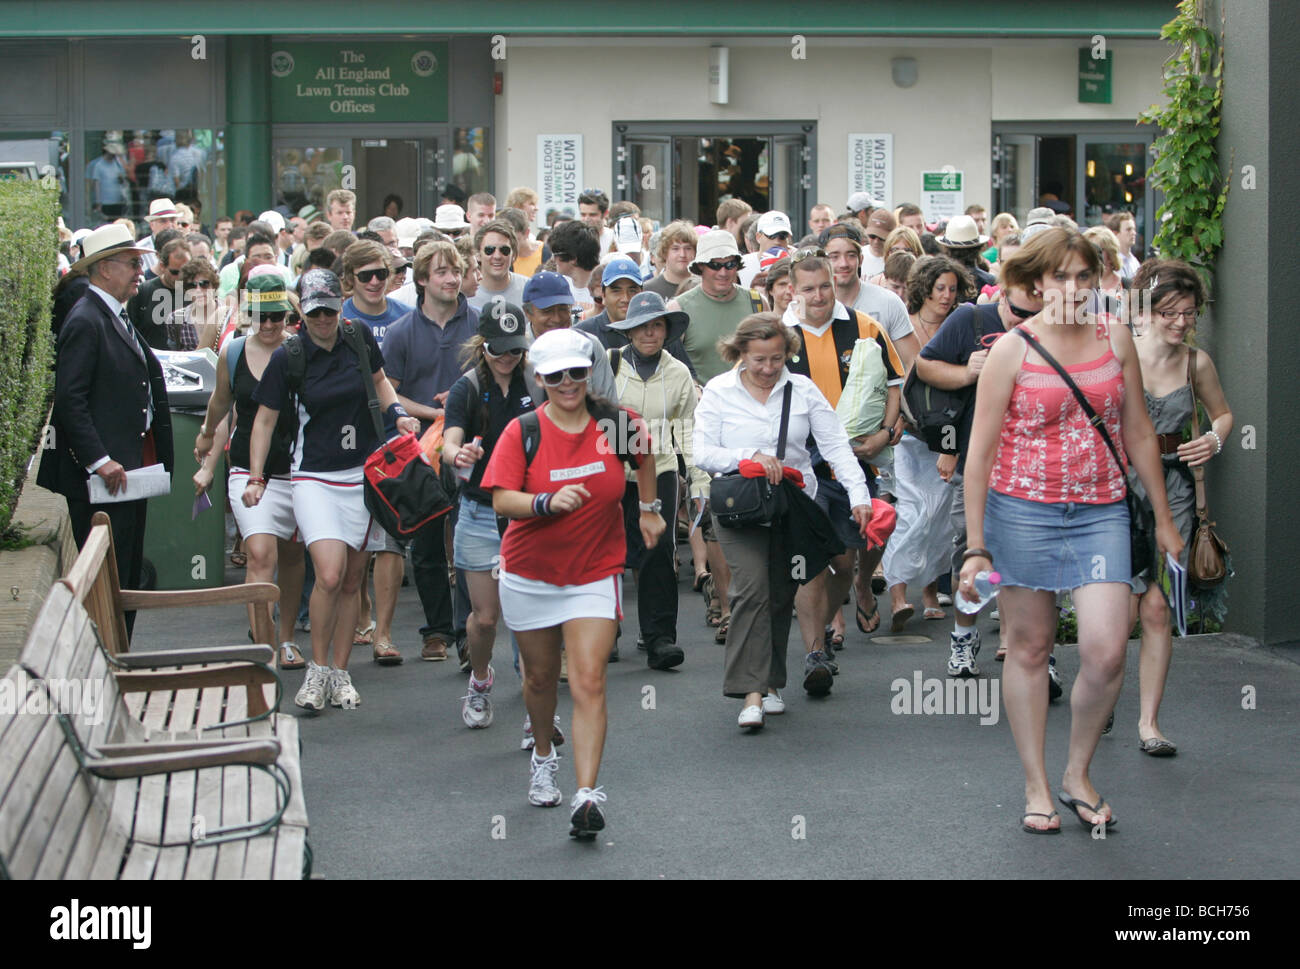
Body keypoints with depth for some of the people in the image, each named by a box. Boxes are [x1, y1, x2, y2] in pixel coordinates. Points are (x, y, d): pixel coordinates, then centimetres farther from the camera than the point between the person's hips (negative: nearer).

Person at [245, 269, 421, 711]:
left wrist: (397, 412, 2)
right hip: (314, 477, -3)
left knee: (352, 580, 7)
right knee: (329, 574, -18)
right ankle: (317, 669, 0)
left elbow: (379, 380, 21)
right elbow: (265, 419, 1)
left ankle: (340, 673, 19)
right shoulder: (287, 358, -7)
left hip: (364, 473, 3)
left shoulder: (360, 338, 1)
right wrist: (255, 477, -6)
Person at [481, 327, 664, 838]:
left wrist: (649, 508, 22)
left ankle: (587, 796, -18)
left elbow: (644, 454, 16)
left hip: (595, 575, -1)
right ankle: (543, 757, 46)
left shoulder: (614, 423, -7)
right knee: (541, 677, 18)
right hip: (530, 574, 1)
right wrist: (548, 502, -35)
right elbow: (502, 500, -18)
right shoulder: (522, 432, -11)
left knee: (589, 682, -13)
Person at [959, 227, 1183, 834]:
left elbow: (1138, 433, 14)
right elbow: (980, 451, -3)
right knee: (1028, 648, 6)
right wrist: (975, 546, -7)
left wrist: (1163, 519, 15)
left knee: (1107, 652, -9)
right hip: (1022, 510, -2)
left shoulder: (1115, 339, 6)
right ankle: (1036, 787, 18)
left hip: (1099, 513, 2)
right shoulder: (1011, 350, -4)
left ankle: (1077, 776, 12)